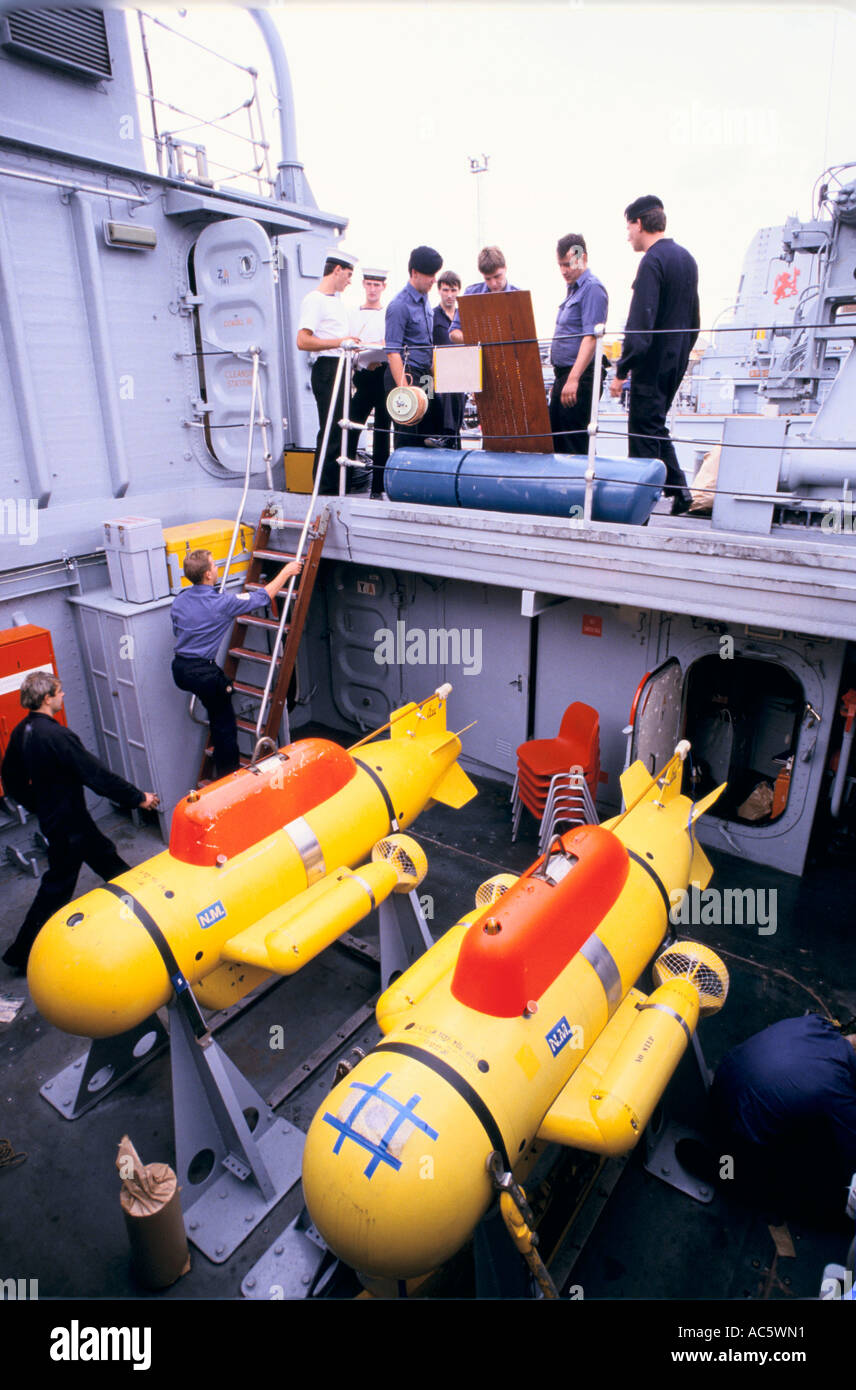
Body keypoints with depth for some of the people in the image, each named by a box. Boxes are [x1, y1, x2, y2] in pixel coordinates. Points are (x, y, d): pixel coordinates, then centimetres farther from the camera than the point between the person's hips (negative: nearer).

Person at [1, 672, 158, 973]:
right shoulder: (56, 735, -28)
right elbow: (96, 775, -25)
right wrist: (138, 797, -16)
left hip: (50, 814, 9)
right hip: (68, 823, -9)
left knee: (104, 855, 22)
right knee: (57, 886, 5)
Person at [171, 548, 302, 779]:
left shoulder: (179, 600, 5)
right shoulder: (222, 603, -15)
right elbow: (263, 596, -5)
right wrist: (286, 572, 7)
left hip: (179, 669, 7)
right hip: (203, 672, -7)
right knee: (224, 725, 7)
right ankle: (229, 777, 15)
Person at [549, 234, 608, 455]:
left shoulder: (592, 288, -10)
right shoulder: (573, 289, 20)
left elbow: (591, 337, -21)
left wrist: (573, 379, -30)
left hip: (581, 377, -10)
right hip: (565, 373, 10)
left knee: (573, 442, -10)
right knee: (555, 438, 10)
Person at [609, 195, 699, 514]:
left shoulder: (652, 261, -14)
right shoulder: (686, 257, 14)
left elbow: (640, 325, -21)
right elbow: (693, 318, 18)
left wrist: (621, 371, -19)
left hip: (653, 364, -9)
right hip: (677, 361, 9)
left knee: (643, 432, -3)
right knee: (655, 426, 18)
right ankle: (678, 489, 14)